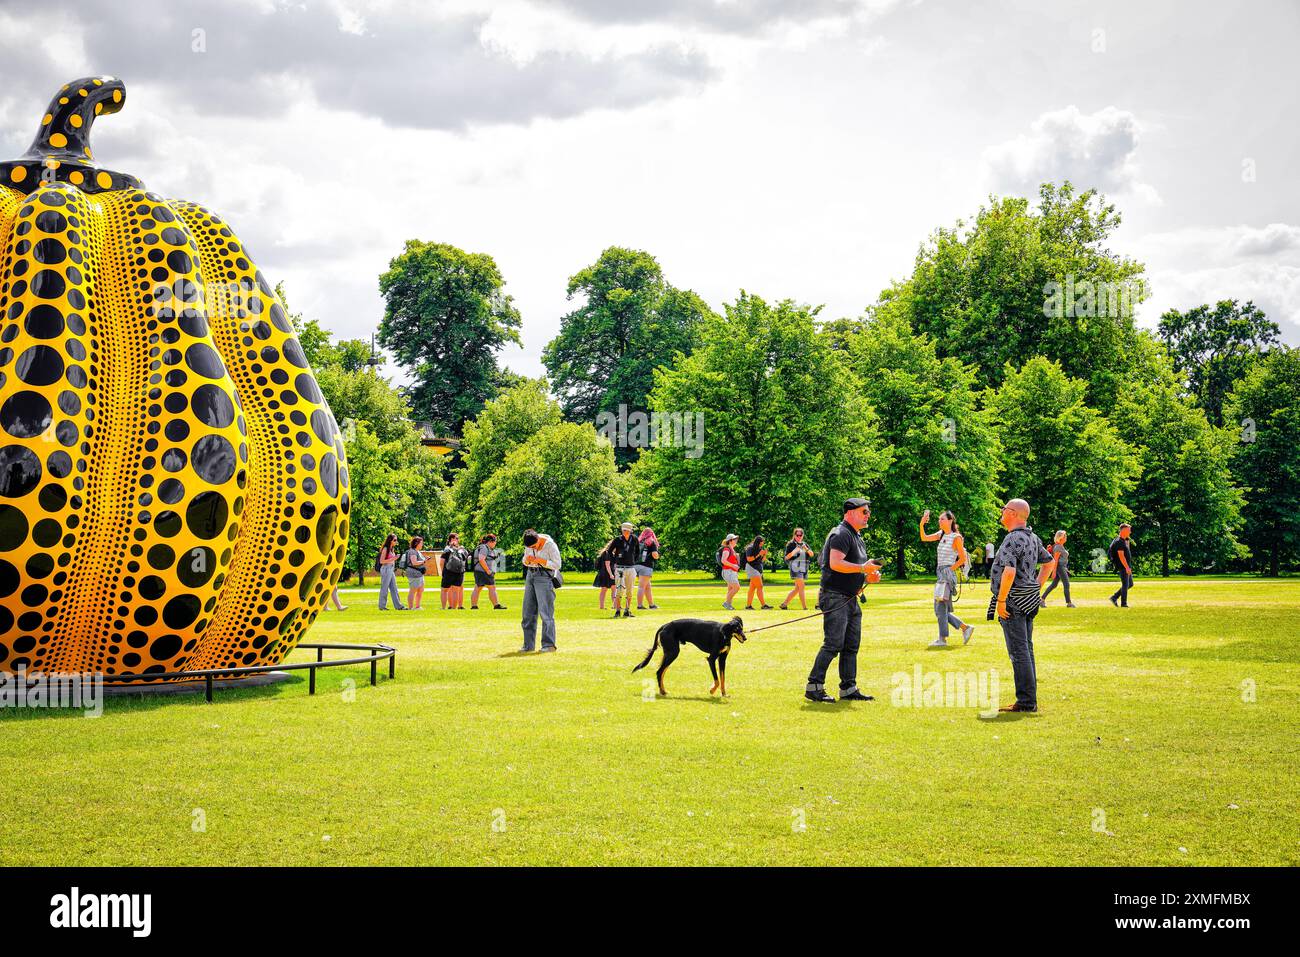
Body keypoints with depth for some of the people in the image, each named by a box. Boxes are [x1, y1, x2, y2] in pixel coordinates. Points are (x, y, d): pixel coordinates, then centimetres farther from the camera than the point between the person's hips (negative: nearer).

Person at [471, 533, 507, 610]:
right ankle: (496, 605, -8)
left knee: (477, 589, 8)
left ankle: (473, 605, 8)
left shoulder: (488, 548, 20)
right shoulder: (484, 548, -13)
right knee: (492, 588, -8)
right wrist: (488, 571, -21)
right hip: (484, 572, -11)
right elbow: (481, 560, -23)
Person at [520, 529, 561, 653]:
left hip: (545, 577, -7)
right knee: (528, 612, 7)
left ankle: (549, 644, -10)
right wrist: (527, 559, -8)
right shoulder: (528, 545, 4)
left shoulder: (550, 545, -15)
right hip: (531, 575, 7)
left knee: (545, 612, -11)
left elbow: (557, 564, -15)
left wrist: (540, 560, -22)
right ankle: (528, 645, 13)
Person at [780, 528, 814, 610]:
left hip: (803, 569, 7)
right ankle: (805, 607, -14)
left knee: (797, 588, 10)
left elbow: (811, 554, 6)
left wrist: (806, 549, -13)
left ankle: (784, 604, 19)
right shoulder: (791, 544, -1)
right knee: (801, 587, -14)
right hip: (795, 568, -7)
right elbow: (786, 557, -4)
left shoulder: (805, 544, 16)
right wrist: (793, 552, -22)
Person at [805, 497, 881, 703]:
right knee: (833, 644, -12)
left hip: (850, 599, 10)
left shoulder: (857, 536, 20)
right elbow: (835, 564, -25)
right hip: (835, 597, -10)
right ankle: (813, 687, -8)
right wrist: (863, 568, -26)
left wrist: (867, 576, 10)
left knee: (851, 646, 10)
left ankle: (848, 689, 15)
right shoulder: (841, 534, -13)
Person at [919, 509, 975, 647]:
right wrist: (922, 524, -1)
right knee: (939, 609, 10)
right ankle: (966, 628, 17)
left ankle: (942, 639, -2)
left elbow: (963, 558, -10)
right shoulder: (941, 534, 13)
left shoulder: (956, 537, -8)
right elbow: (924, 538, 11)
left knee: (941, 607, -7)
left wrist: (950, 569, -11)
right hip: (940, 574, 8)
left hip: (948, 574, -8)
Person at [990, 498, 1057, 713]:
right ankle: (1030, 700, 18)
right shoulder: (1032, 538, 13)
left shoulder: (1013, 539, -18)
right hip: (1028, 602, 10)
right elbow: (1049, 563, 25)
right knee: (1026, 651, 13)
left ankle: (1026, 702, -8)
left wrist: (1001, 600, -21)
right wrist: (1036, 588, 22)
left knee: (1019, 652, -8)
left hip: (1013, 601, -10)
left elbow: (1009, 572, -29)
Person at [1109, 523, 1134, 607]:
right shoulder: (1119, 542, -17)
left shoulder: (1124, 540, 14)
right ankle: (1123, 603, 1)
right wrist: (1127, 567, -27)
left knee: (1130, 584, 14)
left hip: (1127, 566, 10)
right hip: (1123, 566, -10)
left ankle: (1114, 597, 16)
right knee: (1125, 585, -6)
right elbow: (1121, 556, -24)